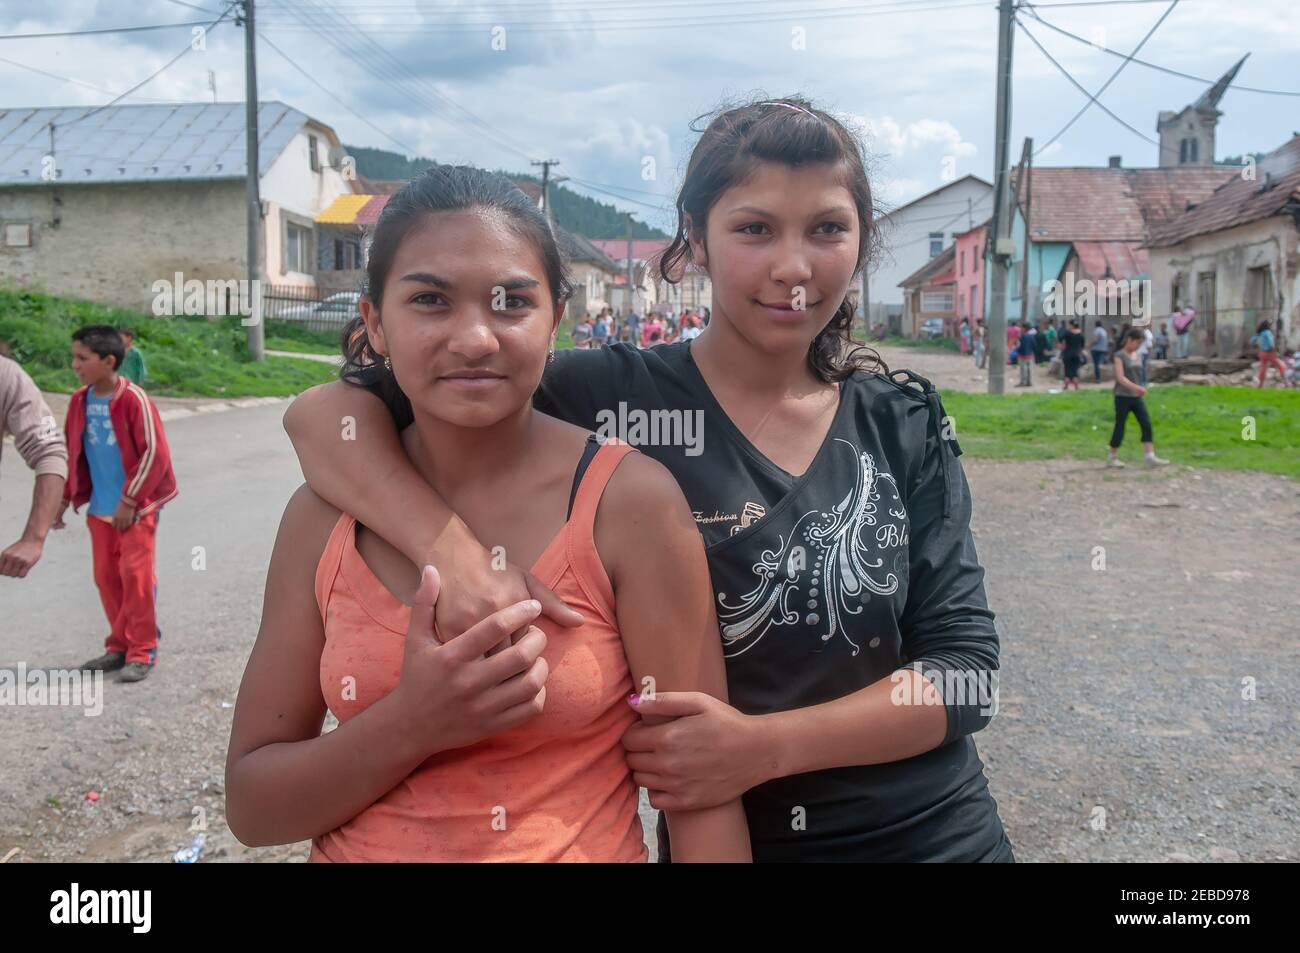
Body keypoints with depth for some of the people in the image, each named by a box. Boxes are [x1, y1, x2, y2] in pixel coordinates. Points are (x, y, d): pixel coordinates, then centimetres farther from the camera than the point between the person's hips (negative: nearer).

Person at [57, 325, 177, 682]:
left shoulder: (133, 399, -16)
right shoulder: (80, 401, 4)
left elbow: (155, 453, -17)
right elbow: (71, 452, 15)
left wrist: (130, 500, -16)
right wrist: (64, 498, 12)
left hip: (137, 507, -7)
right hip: (100, 508, 7)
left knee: (135, 575, -4)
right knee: (106, 576, 11)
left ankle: (142, 650, 6)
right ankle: (120, 646, 23)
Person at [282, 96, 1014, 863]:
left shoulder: (906, 422, -5)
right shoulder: (615, 398, -14)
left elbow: (966, 666, -8)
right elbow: (326, 412, -17)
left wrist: (764, 746, -22)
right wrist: (451, 544, -35)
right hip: (727, 836, -2)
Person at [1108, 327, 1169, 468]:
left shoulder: (1137, 356, 11)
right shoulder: (1120, 355, -9)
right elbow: (1120, 377, -19)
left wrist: (1139, 390, 19)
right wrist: (1136, 387, -28)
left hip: (1136, 397, 6)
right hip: (1122, 397, -6)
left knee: (1146, 424, -4)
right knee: (1120, 427, 1)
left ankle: (1151, 457, -6)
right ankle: (1112, 457, 16)